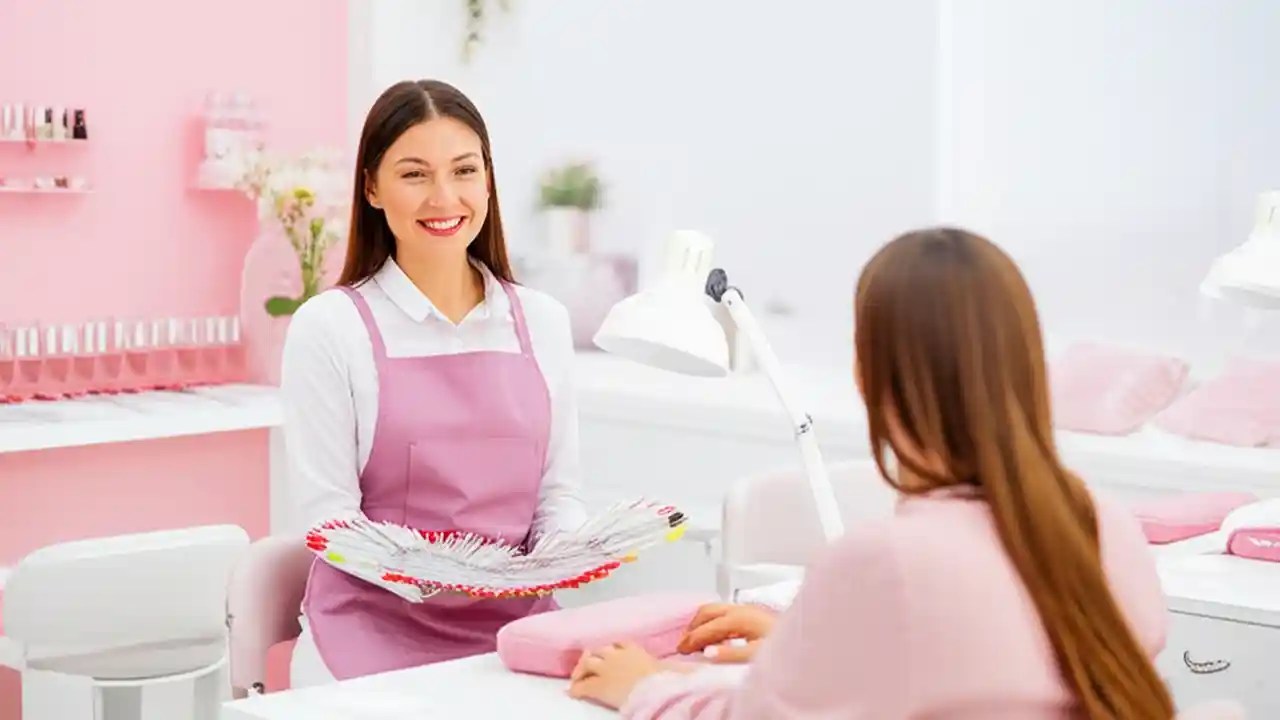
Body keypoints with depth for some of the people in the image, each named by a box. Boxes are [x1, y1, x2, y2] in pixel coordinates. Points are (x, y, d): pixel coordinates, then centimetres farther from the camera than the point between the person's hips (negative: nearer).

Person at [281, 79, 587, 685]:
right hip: (377, 630, -3)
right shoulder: (329, 327, -2)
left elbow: (558, 493, 12)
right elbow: (329, 514, -5)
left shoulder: (543, 322, 10)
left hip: (514, 623, 4)